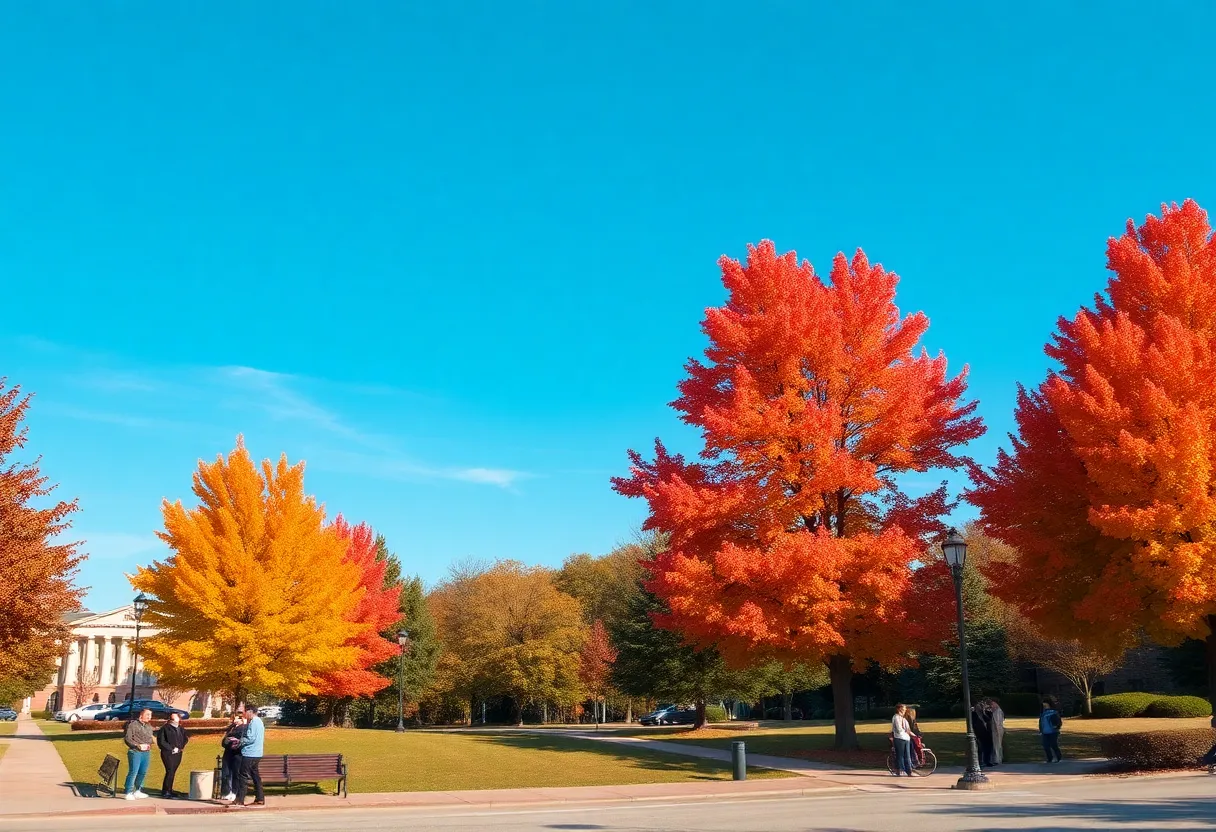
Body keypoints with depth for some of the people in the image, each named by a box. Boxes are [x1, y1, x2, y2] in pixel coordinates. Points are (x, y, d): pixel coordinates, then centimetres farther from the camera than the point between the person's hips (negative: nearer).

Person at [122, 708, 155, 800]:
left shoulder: (149, 726, 16)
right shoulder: (133, 724, -7)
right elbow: (127, 738, -10)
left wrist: (148, 745, 5)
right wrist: (138, 745, -17)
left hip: (146, 752, 7)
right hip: (135, 752, -7)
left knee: (143, 772, 9)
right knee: (133, 772, -7)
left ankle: (137, 791, 21)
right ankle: (129, 793, 0)